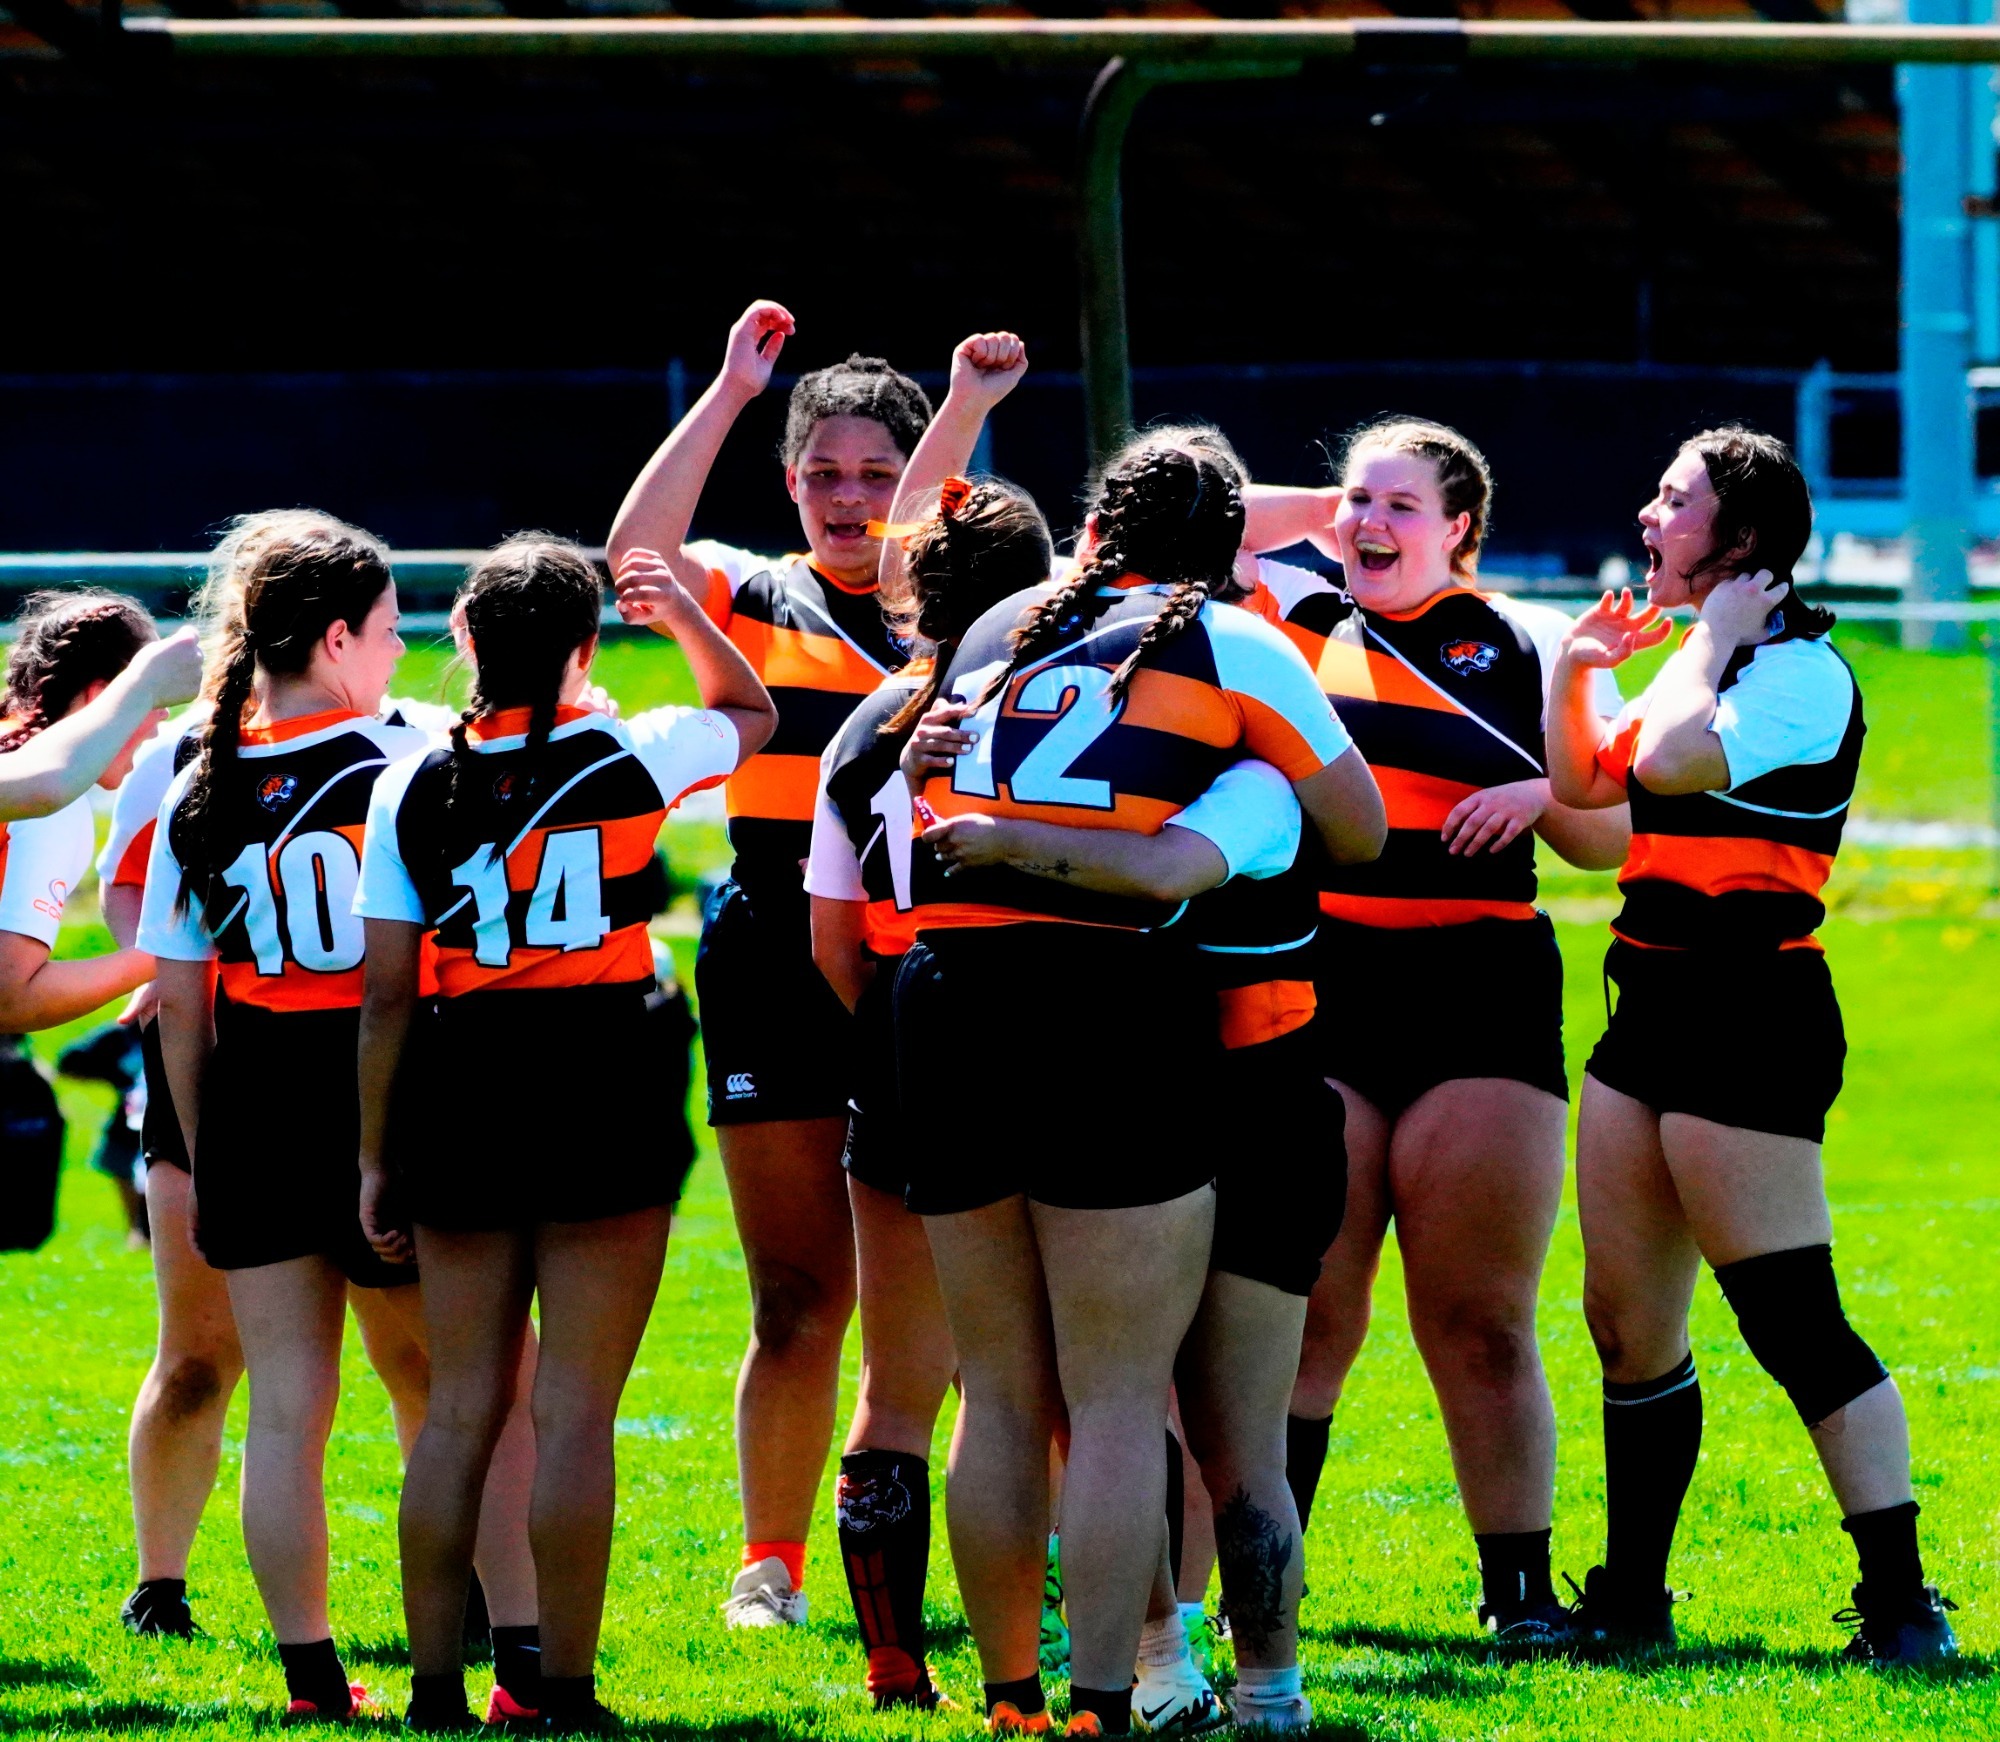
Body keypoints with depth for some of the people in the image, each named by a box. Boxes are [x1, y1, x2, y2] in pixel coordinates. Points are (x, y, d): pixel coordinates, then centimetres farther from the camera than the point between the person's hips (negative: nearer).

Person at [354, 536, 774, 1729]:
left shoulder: (415, 786, 2)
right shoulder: (633, 758, -3)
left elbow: (387, 994, 2)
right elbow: (753, 714, 20)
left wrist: (381, 1159, 8)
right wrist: (683, 612, 27)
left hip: (460, 1094, 2)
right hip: (604, 1093, -2)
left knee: (461, 1409, 8)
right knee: (577, 1411, -1)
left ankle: (436, 1691, 9)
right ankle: (567, 1693, -2)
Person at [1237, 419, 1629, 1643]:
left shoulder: (1523, 646, 9)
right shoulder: (1289, 616, 11)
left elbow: (1611, 839, 11)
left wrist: (1542, 794, -9)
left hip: (1480, 997, 0)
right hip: (1312, 993, 0)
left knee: (1481, 1319, 0)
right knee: (1302, 1317, -3)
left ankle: (1522, 1590, 6)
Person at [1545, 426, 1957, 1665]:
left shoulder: (1801, 671, -13)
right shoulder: (1704, 666, 16)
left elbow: (1673, 761, -28)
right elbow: (1586, 781, 25)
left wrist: (1711, 635, -14)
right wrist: (1575, 674, 9)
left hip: (1749, 1014, -10)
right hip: (1657, 1005, 10)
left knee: (1793, 1322, -12)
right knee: (1628, 1321, 13)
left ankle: (1905, 1608, -11)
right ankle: (1631, 1602, 22)